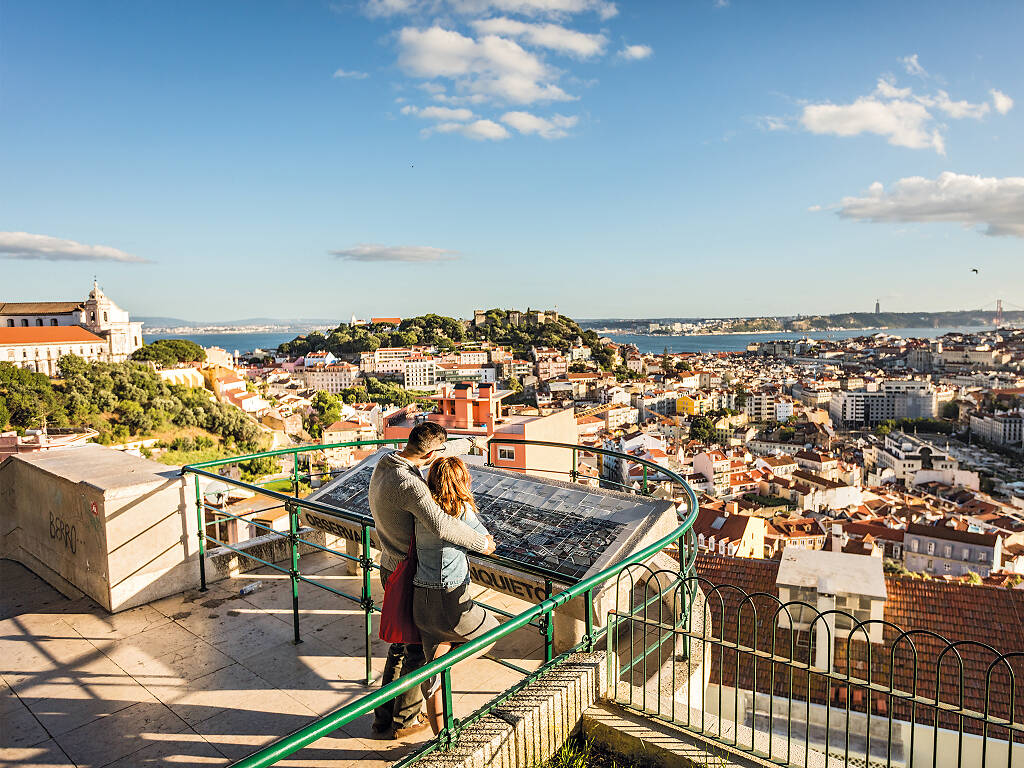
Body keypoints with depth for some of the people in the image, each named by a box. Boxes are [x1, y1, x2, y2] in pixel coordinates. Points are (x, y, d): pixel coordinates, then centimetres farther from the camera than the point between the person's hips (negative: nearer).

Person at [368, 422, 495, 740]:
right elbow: (442, 526, -45)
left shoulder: (385, 462, -1)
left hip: (391, 568, 9)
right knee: (419, 649, 12)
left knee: (400, 644, 23)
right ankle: (404, 721, 29)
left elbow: (437, 451, 15)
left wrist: (469, 443, 30)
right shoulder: (409, 484, -30)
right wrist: (482, 543, -28)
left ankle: (383, 719, 34)